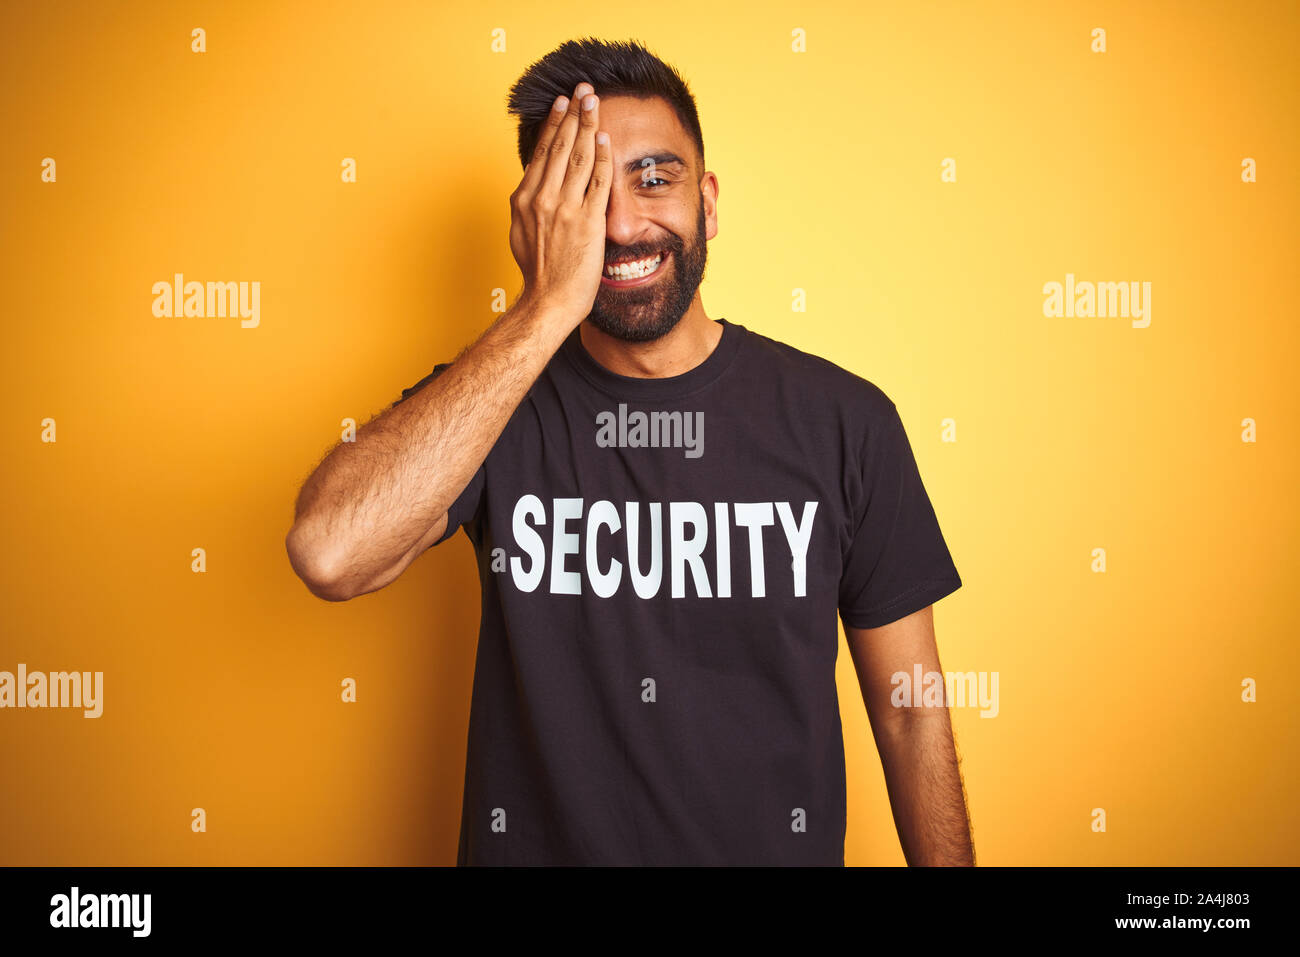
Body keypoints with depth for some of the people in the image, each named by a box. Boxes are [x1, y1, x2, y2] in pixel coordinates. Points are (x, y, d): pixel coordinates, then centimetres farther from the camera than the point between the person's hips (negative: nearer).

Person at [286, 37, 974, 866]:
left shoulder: (844, 420, -10)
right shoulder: (488, 408, -11)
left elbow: (910, 712, -4)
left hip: (777, 844, 1)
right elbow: (330, 556, -32)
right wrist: (549, 307, -29)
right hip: (535, 842, 0)